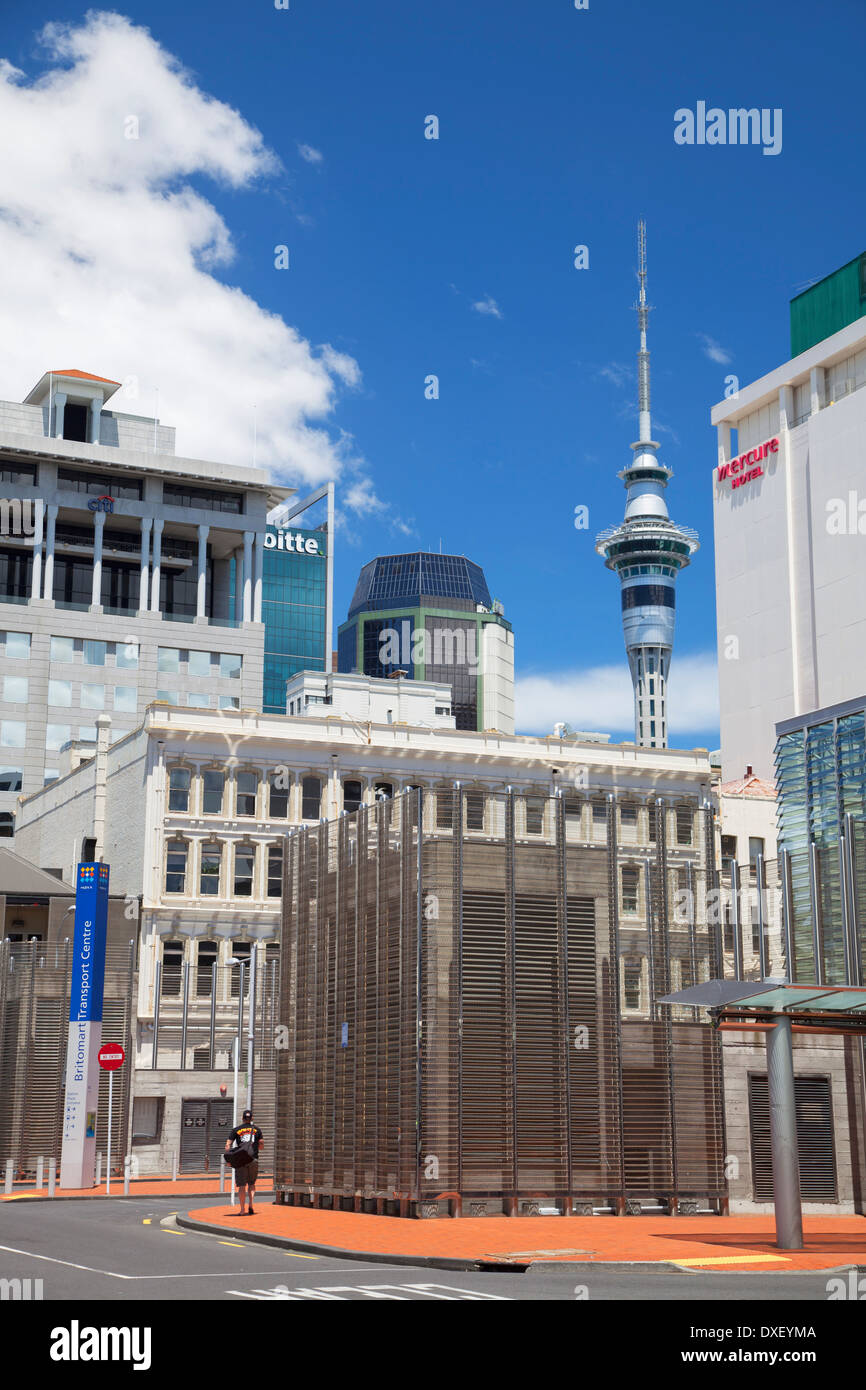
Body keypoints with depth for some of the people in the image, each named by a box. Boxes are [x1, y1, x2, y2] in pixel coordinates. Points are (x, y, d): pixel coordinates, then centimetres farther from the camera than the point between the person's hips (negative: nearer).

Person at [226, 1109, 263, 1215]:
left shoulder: (236, 1130, 5)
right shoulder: (256, 1129, 9)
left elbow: (228, 1145, -2)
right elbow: (260, 1146, 13)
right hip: (253, 1159, 1)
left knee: (242, 1185, 3)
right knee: (252, 1183, 15)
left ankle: (242, 1209, 1)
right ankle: (251, 1205, -3)